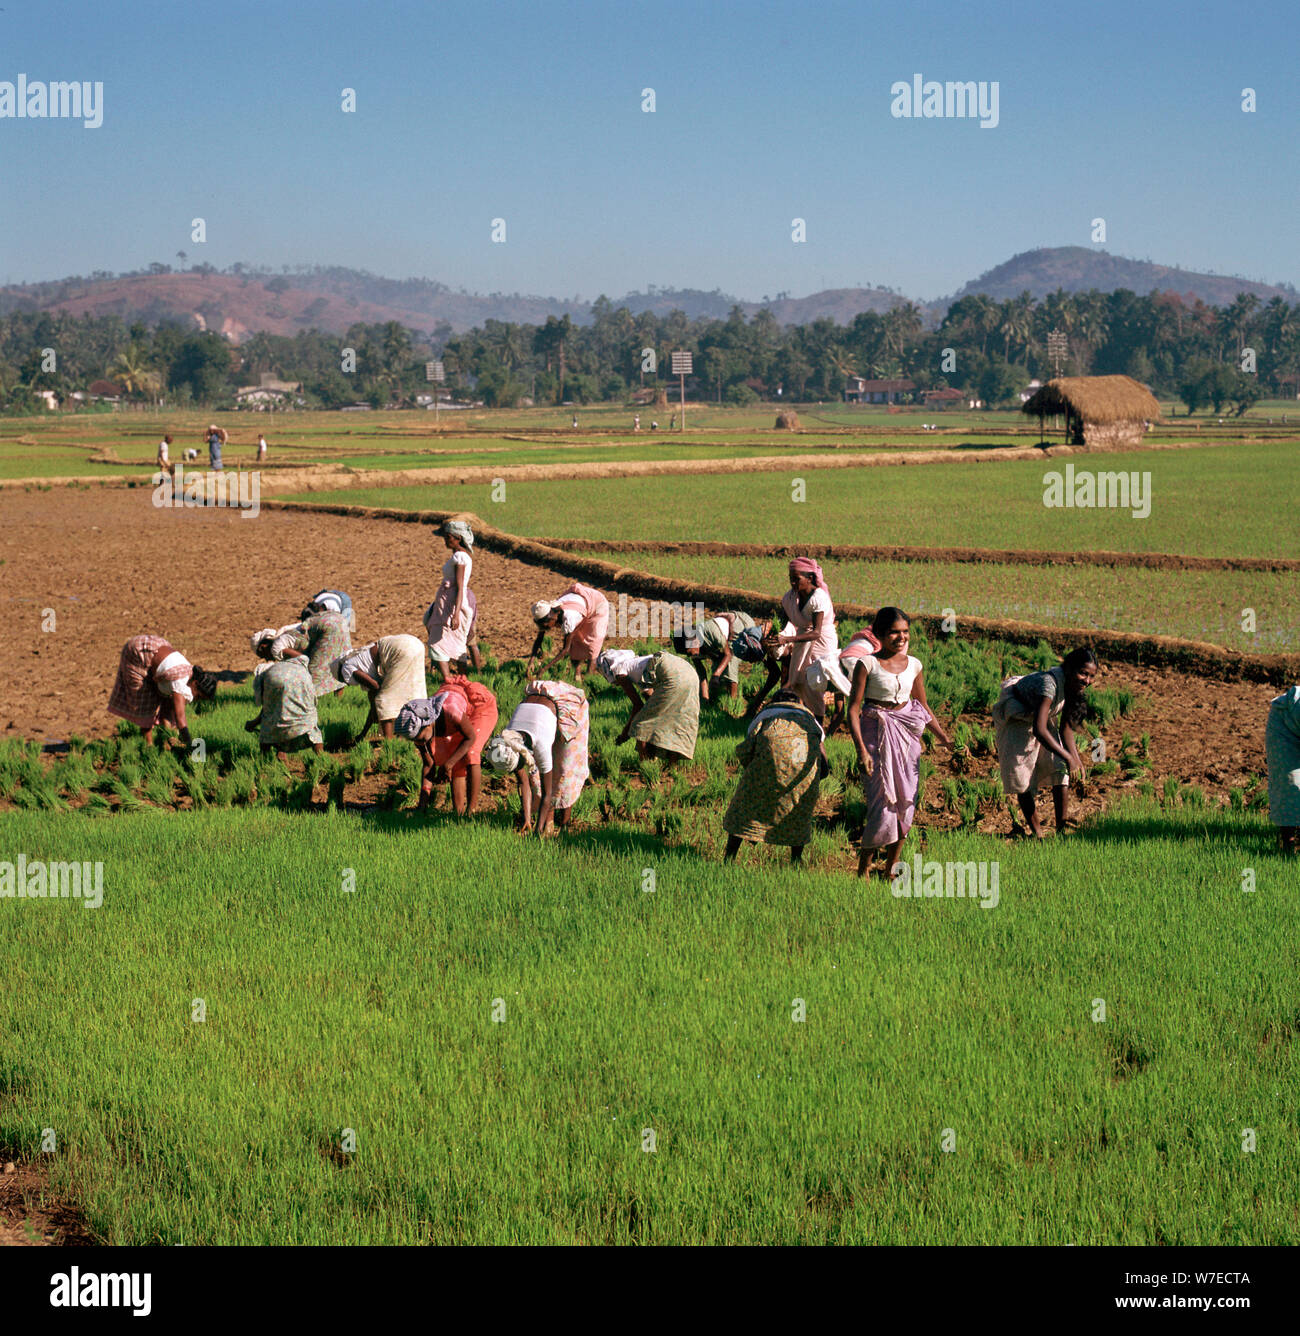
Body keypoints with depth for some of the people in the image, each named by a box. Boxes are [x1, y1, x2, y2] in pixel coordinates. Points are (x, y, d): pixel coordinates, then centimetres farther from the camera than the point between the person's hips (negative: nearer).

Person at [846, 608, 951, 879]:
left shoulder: (913, 665, 7)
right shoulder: (867, 663, -7)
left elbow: (923, 706, 19)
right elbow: (853, 708, -9)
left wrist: (945, 738, 14)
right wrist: (861, 750, -18)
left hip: (907, 735, 5)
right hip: (877, 735, -5)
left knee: (906, 805, 4)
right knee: (883, 803, -10)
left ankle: (891, 868, 18)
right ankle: (863, 870, 4)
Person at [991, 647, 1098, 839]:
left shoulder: (1072, 685, -15)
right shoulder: (1049, 683, -40)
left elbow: (1065, 728, -4)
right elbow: (1039, 730, -48)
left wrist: (1078, 762, -11)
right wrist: (1068, 757, -46)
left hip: (1039, 715, 7)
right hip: (1015, 717, -7)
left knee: (1060, 769, -2)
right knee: (1023, 777, -5)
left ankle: (1061, 825, 6)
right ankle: (1036, 833, 5)